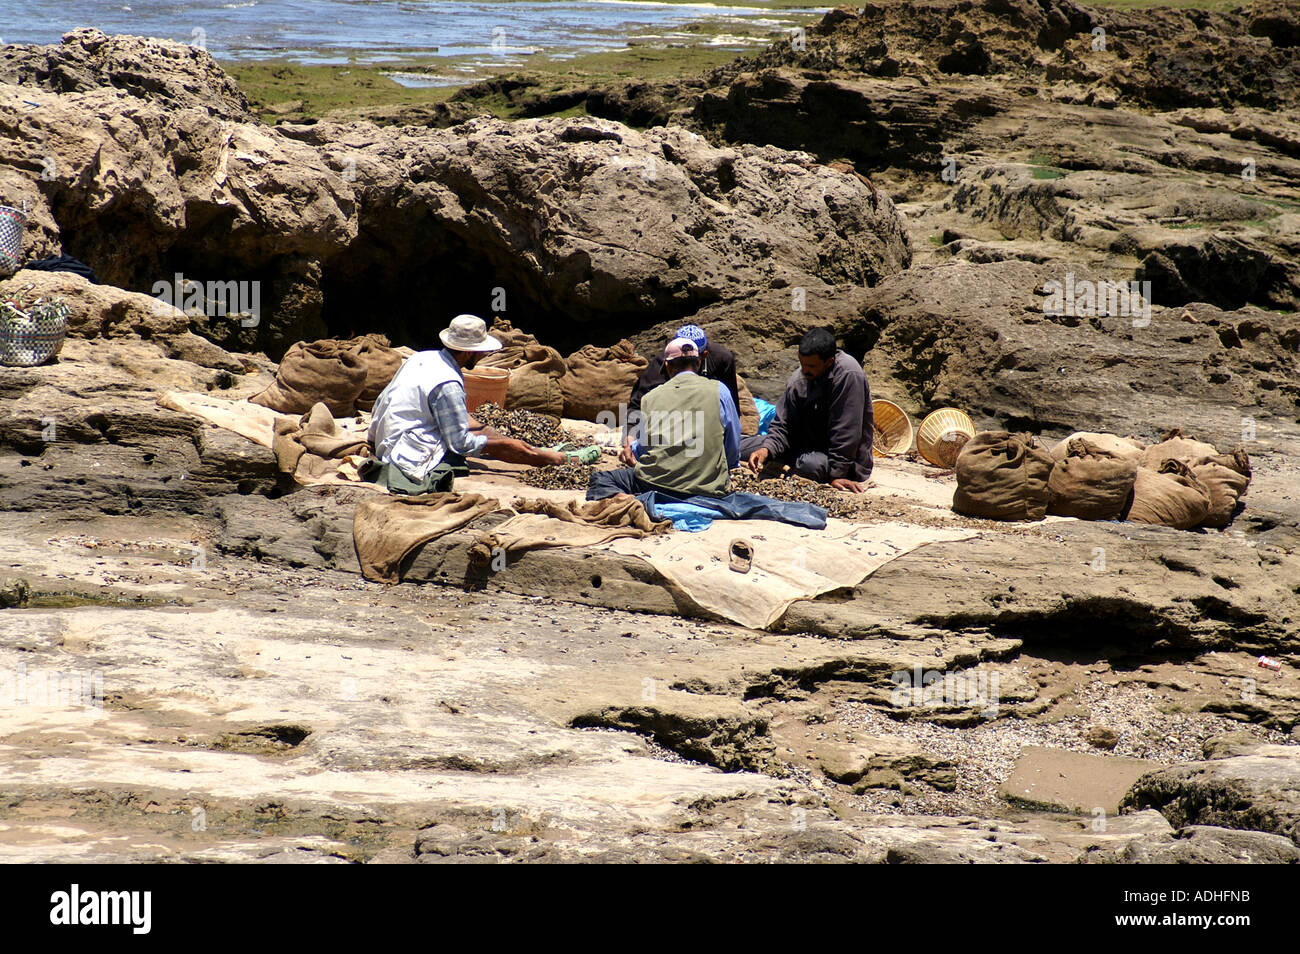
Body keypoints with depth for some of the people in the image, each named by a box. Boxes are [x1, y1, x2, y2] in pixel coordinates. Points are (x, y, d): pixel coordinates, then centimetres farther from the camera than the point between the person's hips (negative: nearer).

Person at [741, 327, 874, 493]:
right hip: (808, 445, 5)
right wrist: (767, 449, -23)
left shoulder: (848, 375, -25)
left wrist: (837, 474, -25)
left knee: (812, 465, -37)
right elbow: (783, 425, -3)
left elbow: (846, 432, -25)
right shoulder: (798, 380, -4)